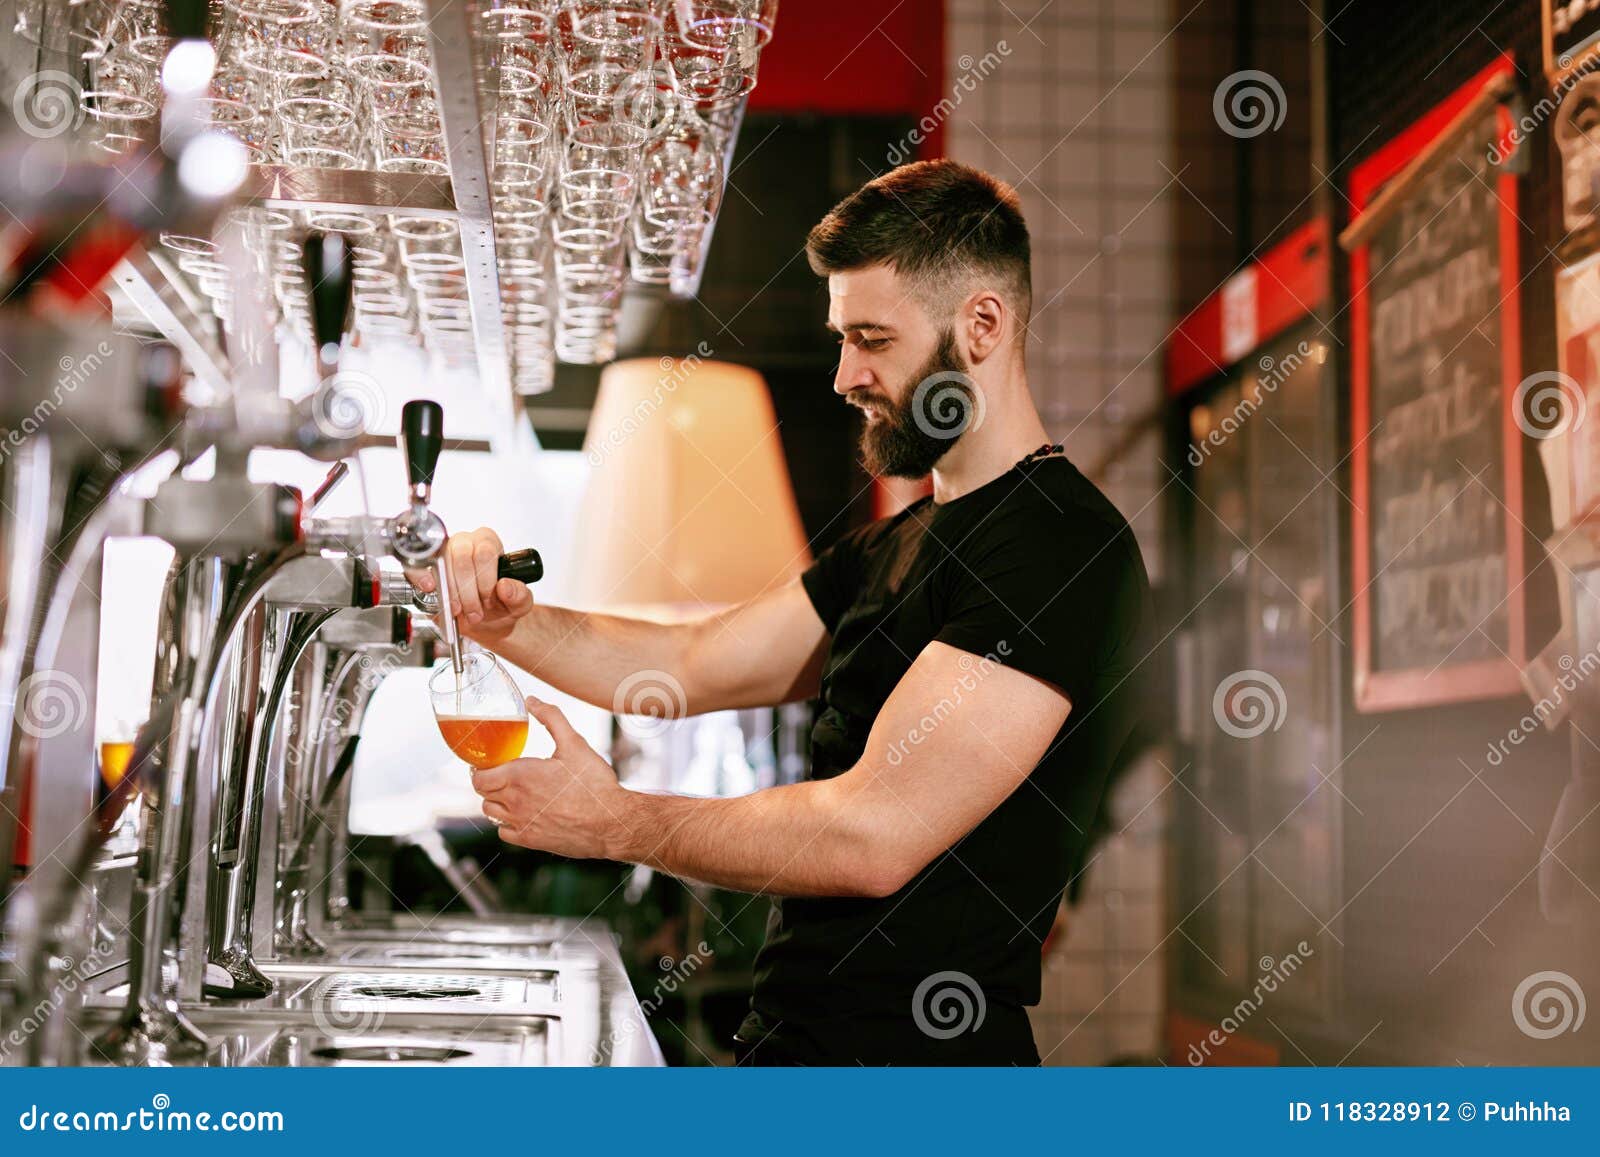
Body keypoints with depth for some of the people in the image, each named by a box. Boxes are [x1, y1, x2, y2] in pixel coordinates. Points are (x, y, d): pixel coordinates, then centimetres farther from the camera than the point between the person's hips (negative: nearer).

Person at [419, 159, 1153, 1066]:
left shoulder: (1061, 547, -20)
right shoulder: (899, 547, 13)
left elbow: (873, 834, -26)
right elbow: (690, 667, 12)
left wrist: (614, 821, -15)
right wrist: (509, 620, -4)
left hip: (919, 1050, -9)